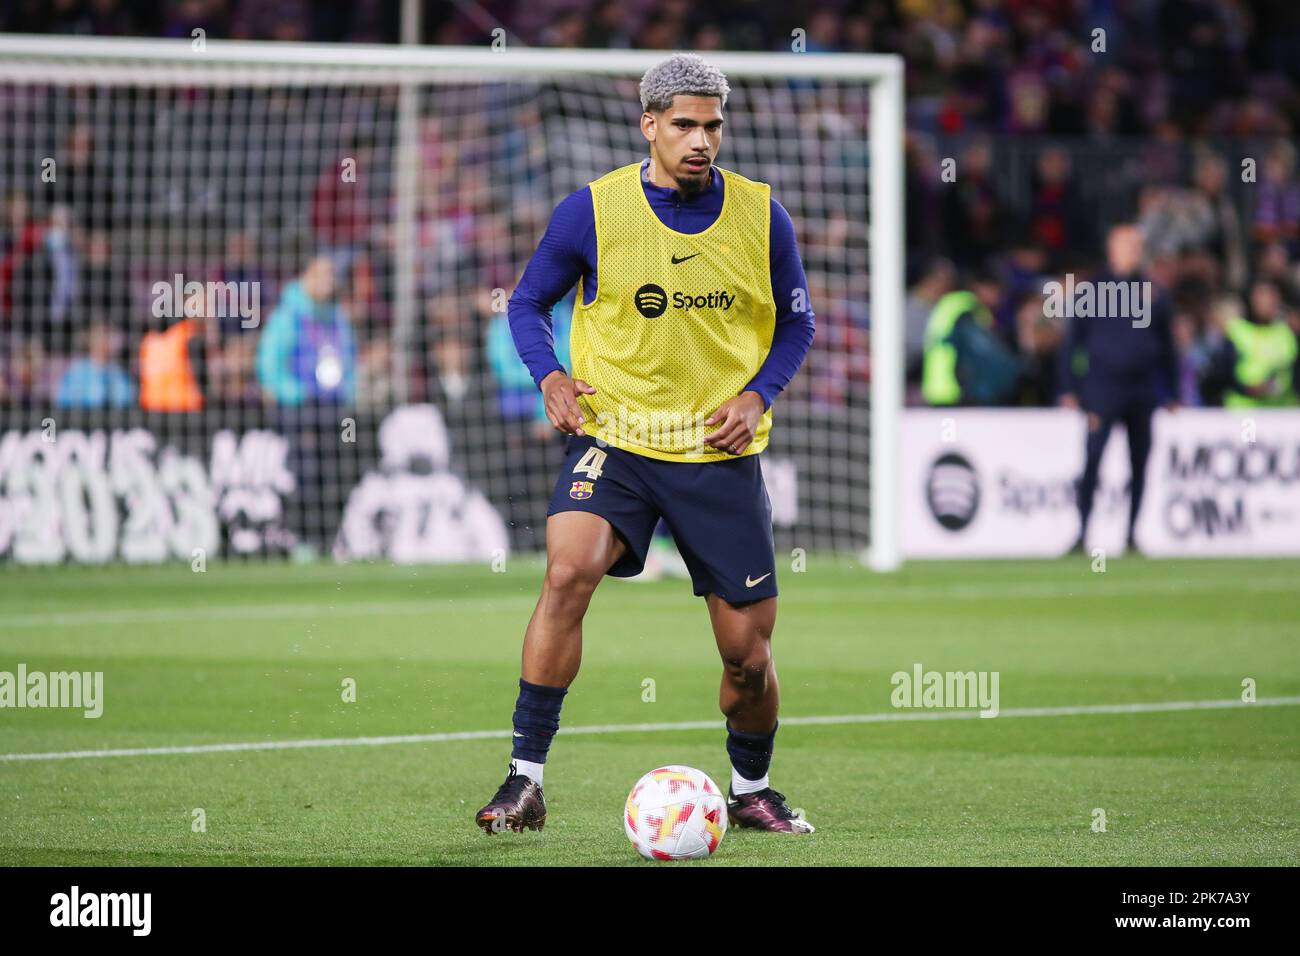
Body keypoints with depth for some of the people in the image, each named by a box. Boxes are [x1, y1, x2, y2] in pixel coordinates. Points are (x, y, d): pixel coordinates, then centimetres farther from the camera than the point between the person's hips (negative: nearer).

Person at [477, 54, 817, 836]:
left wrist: (758, 395, -5)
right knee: (568, 571, -28)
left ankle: (752, 790, 32)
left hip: (722, 452, 2)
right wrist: (550, 376, -10)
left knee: (748, 652, 3)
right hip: (615, 438, -2)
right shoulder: (592, 211, -5)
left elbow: (796, 323, 12)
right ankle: (526, 780, -22)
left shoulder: (761, 214, 0)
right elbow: (530, 302, 8)